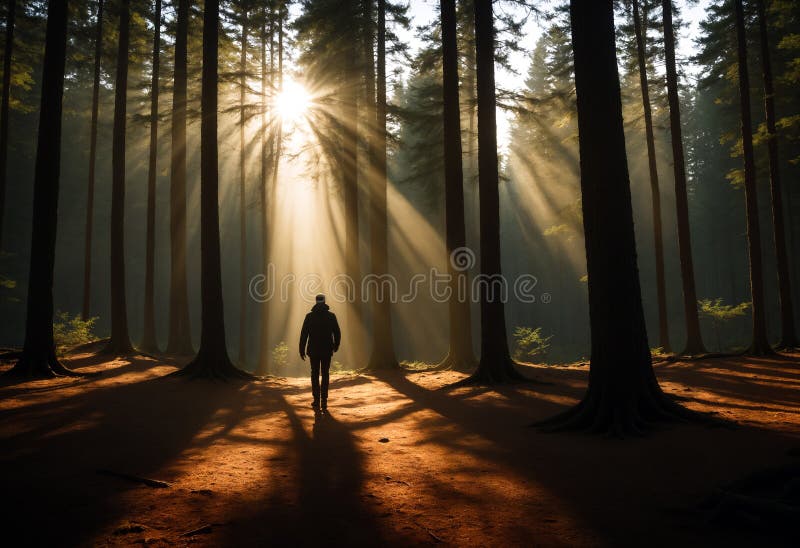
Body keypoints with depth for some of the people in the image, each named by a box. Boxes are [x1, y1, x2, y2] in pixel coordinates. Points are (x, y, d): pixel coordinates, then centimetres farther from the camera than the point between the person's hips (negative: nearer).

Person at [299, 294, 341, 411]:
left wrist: (302, 350, 0)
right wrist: (336, 346, 17)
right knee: (325, 375, 9)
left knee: (315, 375, 10)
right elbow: (337, 333, 1)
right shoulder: (331, 316, -1)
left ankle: (316, 401, 5)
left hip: (313, 350, 0)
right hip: (327, 350, 0)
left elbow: (303, 334, -5)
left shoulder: (309, 316, -3)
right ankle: (324, 401, 6)